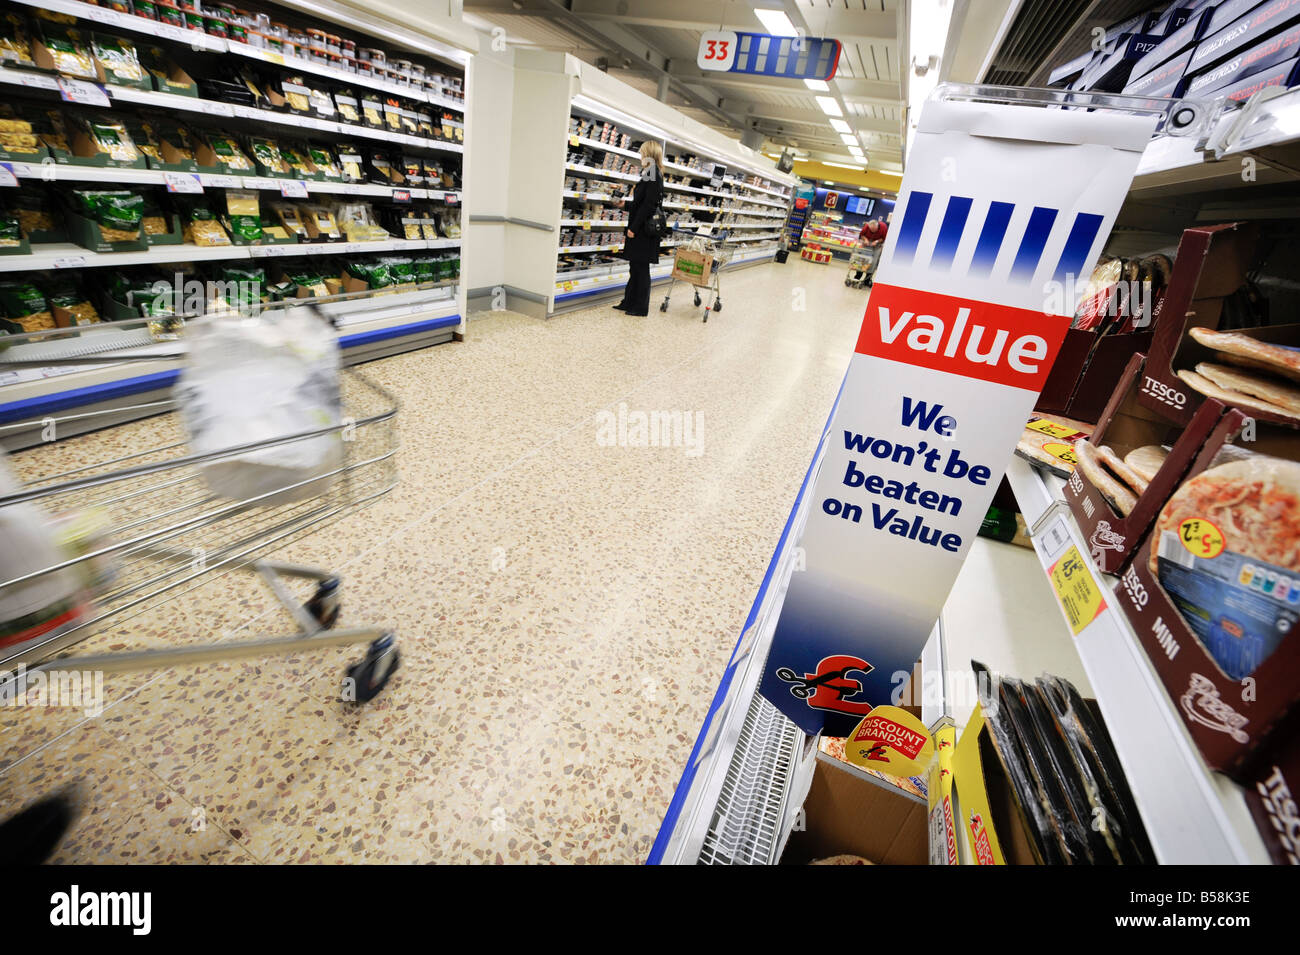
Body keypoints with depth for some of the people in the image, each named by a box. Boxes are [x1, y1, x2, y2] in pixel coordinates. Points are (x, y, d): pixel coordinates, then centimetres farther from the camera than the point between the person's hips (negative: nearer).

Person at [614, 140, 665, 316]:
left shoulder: (653, 175, -12)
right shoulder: (650, 174, 16)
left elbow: (648, 204, -19)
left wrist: (634, 228, -19)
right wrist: (626, 205, 26)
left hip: (644, 230, -10)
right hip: (640, 229, 10)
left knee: (641, 268, -4)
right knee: (635, 267, 12)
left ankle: (641, 307, 3)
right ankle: (629, 302, 20)